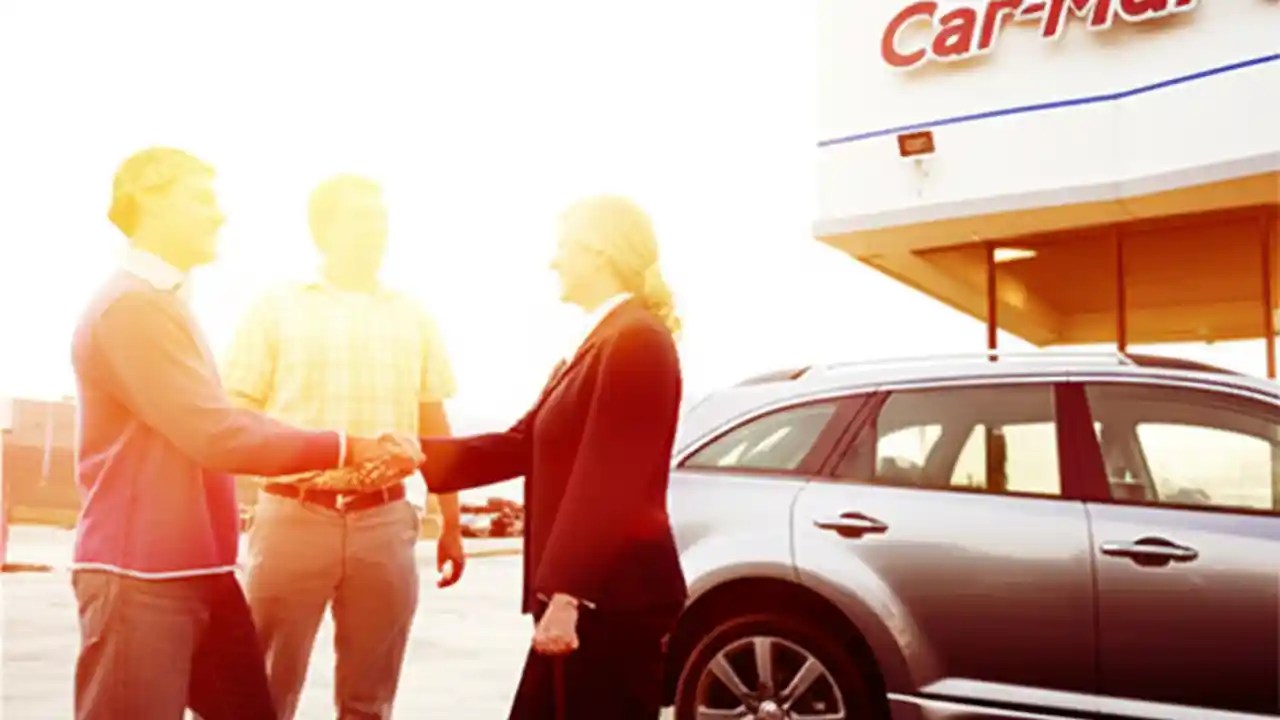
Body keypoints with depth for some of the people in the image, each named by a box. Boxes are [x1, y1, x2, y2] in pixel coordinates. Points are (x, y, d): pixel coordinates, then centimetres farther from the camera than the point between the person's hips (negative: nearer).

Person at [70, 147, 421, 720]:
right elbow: (215, 435, -20)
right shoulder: (132, 306, -16)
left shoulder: (161, 305, 15)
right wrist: (347, 450, -14)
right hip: (141, 577, -9)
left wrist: (331, 460, 11)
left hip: (200, 571, 9)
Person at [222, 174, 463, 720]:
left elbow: (434, 429, 15)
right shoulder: (277, 310, 4)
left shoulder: (413, 319, 11)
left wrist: (451, 523, 14)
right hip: (293, 515, -2)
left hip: (385, 522, 2)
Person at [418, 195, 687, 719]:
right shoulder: (597, 342, 17)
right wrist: (421, 454, 7)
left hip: (610, 595, -10)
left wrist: (566, 595, -23)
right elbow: (524, 444, 14)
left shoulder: (636, 341, -14)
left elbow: (607, 483, -21)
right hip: (586, 593, 10)